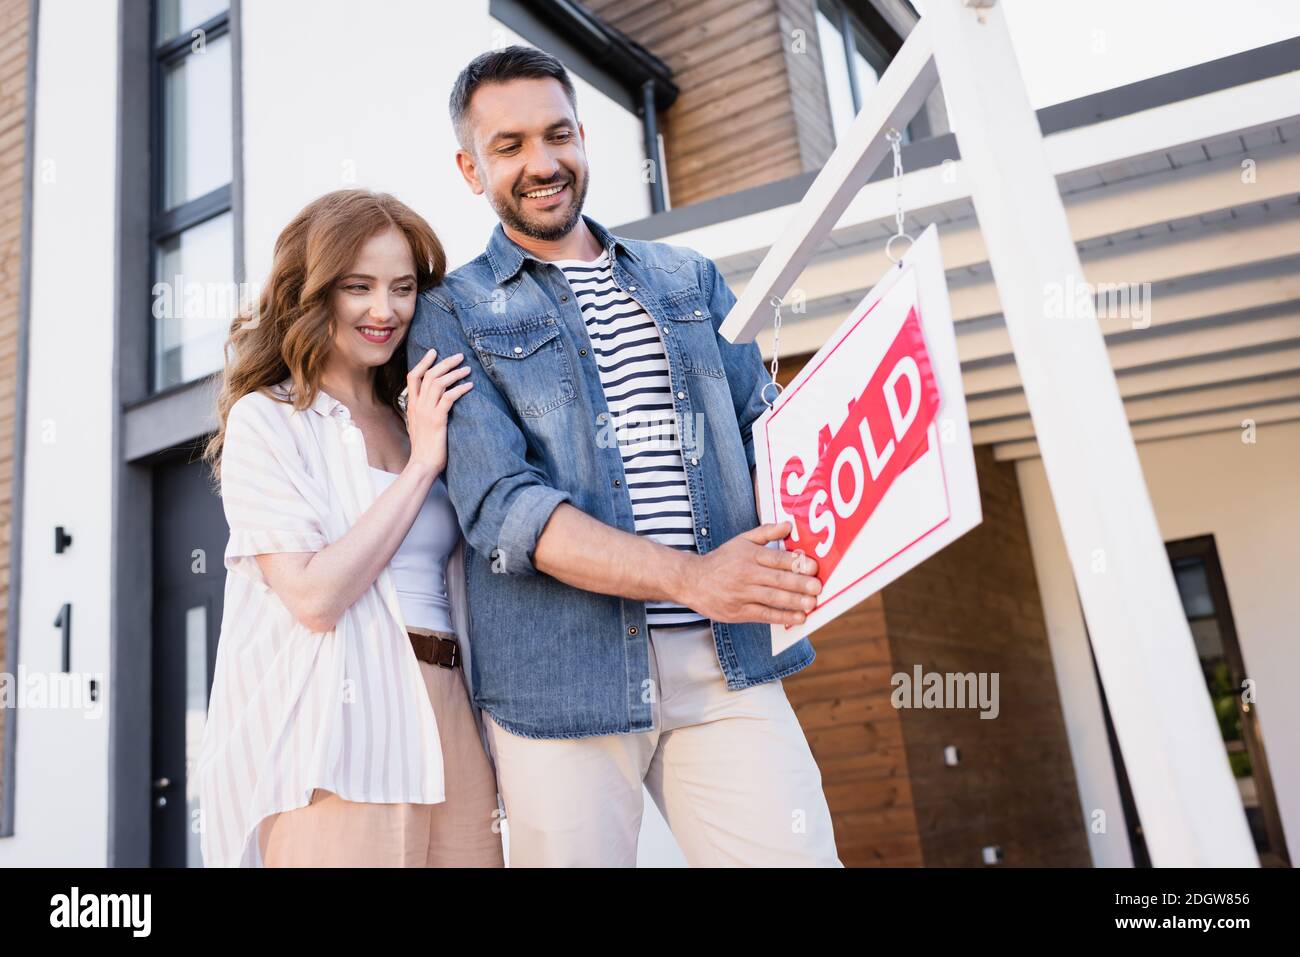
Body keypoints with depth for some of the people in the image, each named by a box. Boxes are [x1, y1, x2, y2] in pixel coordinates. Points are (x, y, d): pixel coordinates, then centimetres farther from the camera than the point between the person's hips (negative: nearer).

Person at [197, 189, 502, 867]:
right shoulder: (265, 418, -1)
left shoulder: (412, 423, 17)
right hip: (334, 730, -5)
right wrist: (422, 465, -10)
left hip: (449, 728, 6)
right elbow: (314, 596, -14)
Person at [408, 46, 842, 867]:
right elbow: (500, 504, -10)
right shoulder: (453, 315, 4)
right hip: (560, 677, -2)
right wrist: (688, 576, -23)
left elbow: (761, 428, 9)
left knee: (796, 853, -2)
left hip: (728, 661, 3)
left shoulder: (689, 280, 16)